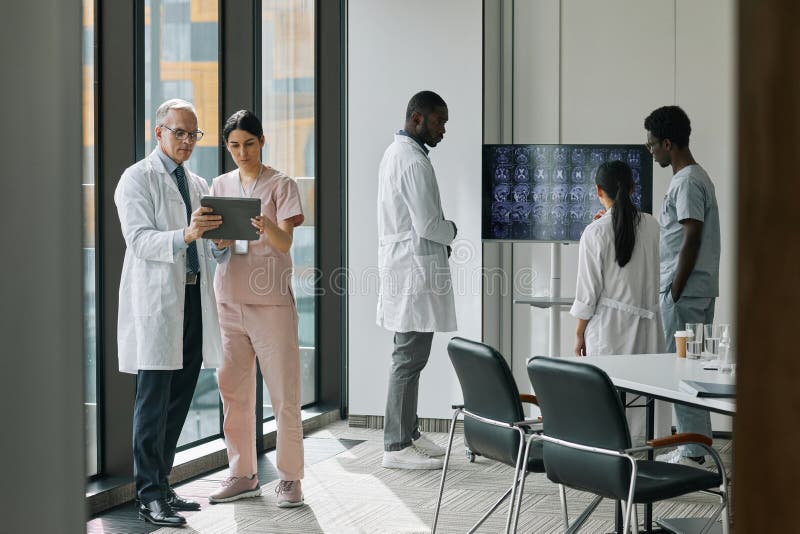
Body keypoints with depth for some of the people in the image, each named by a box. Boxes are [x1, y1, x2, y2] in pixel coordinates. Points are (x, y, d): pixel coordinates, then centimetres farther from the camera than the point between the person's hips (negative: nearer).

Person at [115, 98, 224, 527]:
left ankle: (161, 486, 18)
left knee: (179, 399, 9)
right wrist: (185, 235, -31)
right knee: (154, 399, -7)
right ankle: (149, 495, -4)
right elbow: (140, 239, -14)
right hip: (156, 300, -7)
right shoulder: (137, 179, -2)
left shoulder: (198, 184, 20)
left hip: (194, 298, 7)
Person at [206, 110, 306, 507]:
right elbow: (215, 241, 9)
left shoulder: (280, 185, -1)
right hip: (229, 299, 4)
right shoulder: (220, 186, 12)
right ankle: (243, 474, 17)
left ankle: (289, 477, 5)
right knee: (234, 392, 7)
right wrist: (218, 238, -15)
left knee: (284, 392, -3)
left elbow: (285, 241, -12)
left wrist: (266, 226, -34)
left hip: (271, 300, -4)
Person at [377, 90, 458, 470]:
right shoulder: (414, 161, -17)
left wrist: (439, 233, 10)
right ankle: (396, 447, -4)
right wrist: (451, 231, 0)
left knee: (409, 357, 16)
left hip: (401, 267, 11)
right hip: (415, 271, -11)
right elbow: (427, 225, -20)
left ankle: (408, 434, 24)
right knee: (409, 359, -7)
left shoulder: (395, 153, 15)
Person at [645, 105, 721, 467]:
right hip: (697, 290, 10)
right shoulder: (692, 177, 17)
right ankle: (691, 447, 17)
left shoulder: (687, 182, -15)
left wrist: (675, 292, -18)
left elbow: (692, 239, -20)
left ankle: (692, 453, -4)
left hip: (686, 292, -10)